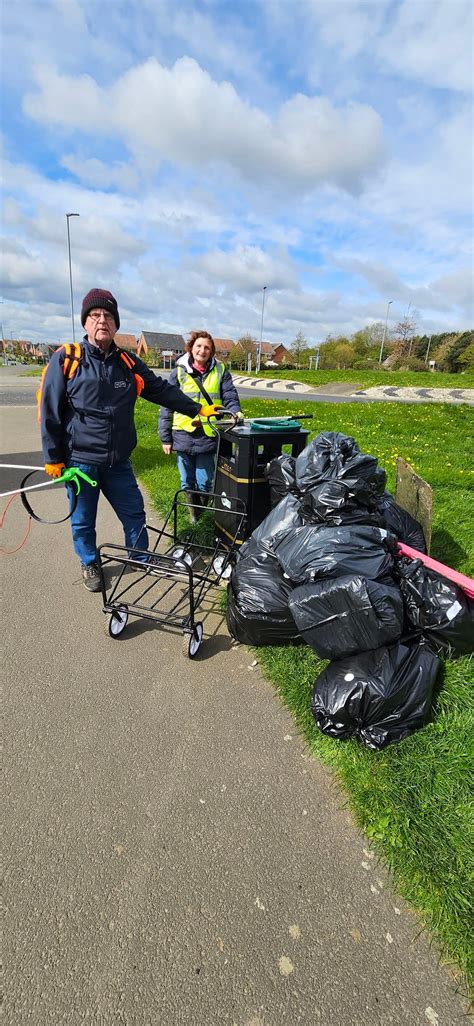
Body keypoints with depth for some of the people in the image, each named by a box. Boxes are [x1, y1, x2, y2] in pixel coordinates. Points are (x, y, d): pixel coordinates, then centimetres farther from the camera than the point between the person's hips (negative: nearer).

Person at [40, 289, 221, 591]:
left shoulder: (129, 362, 5)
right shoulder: (66, 359, -6)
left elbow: (163, 390, 9)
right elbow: (50, 411, -6)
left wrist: (198, 408, 4)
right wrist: (53, 458, -6)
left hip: (118, 461, 3)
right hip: (79, 460, -3)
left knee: (134, 512, 12)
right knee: (83, 521, 11)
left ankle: (141, 559, 34)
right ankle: (90, 565, 35)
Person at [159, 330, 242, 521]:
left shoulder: (220, 370, 5)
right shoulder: (179, 372, 3)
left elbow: (230, 396, 5)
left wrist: (235, 412, -18)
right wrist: (165, 437, 2)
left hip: (208, 436, -1)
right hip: (183, 435, 1)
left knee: (204, 483, 5)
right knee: (188, 483, 13)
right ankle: (193, 515, 33)